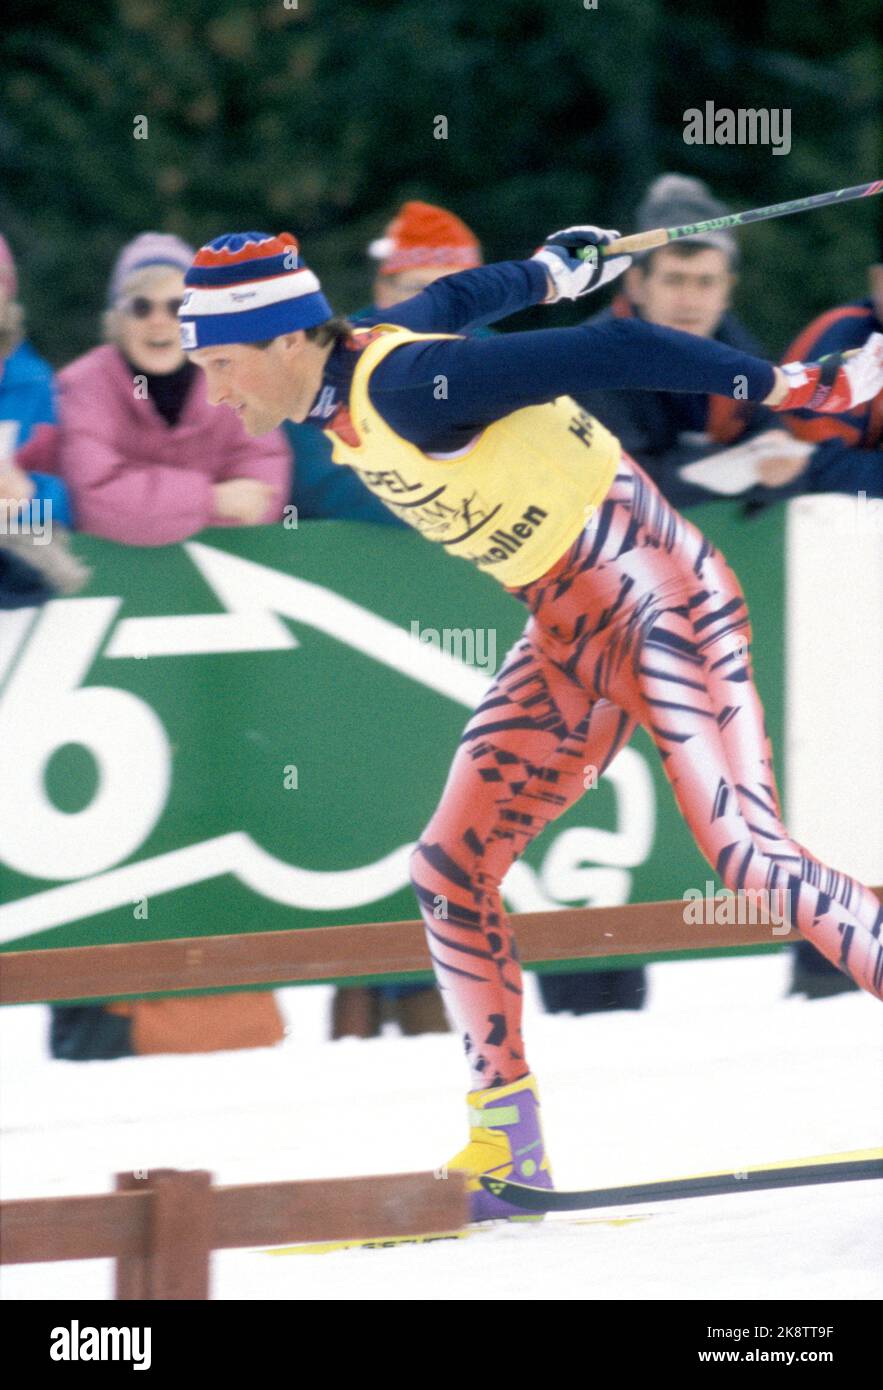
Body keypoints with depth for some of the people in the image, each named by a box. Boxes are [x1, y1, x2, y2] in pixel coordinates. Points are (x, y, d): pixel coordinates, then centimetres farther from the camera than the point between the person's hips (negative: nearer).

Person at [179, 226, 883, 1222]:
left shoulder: (405, 386, -24)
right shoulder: (345, 381, 3)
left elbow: (609, 354, -24)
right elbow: (454, 298, 24)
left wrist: (797, 387, -21)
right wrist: (547, 272, 45)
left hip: (651, 602, -9)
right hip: (566, 637, 9)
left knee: (745, 854, -20)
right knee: (449, 873, 5)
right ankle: (507, 1151, 12)